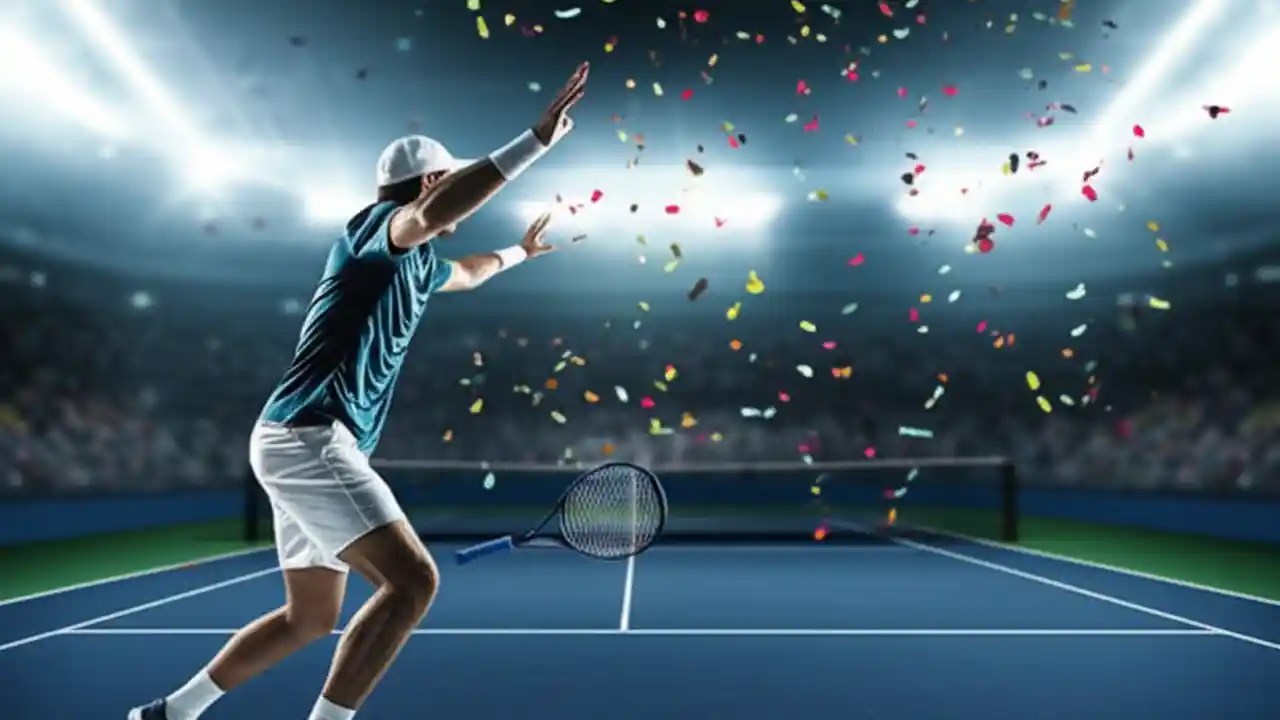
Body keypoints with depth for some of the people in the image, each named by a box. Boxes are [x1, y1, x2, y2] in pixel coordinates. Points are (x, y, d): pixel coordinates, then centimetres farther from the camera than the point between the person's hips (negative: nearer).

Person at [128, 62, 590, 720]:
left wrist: (521, 251, 59)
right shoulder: (379, 224, -7)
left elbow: (465, 274, 45)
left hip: (306, 443, 10)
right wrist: (536, 141, -34)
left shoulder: (417, 260, 20)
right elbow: (433, 213, -33)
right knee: (412, 580, -18)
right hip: (308, 437, -10)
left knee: (312, 616, 18)